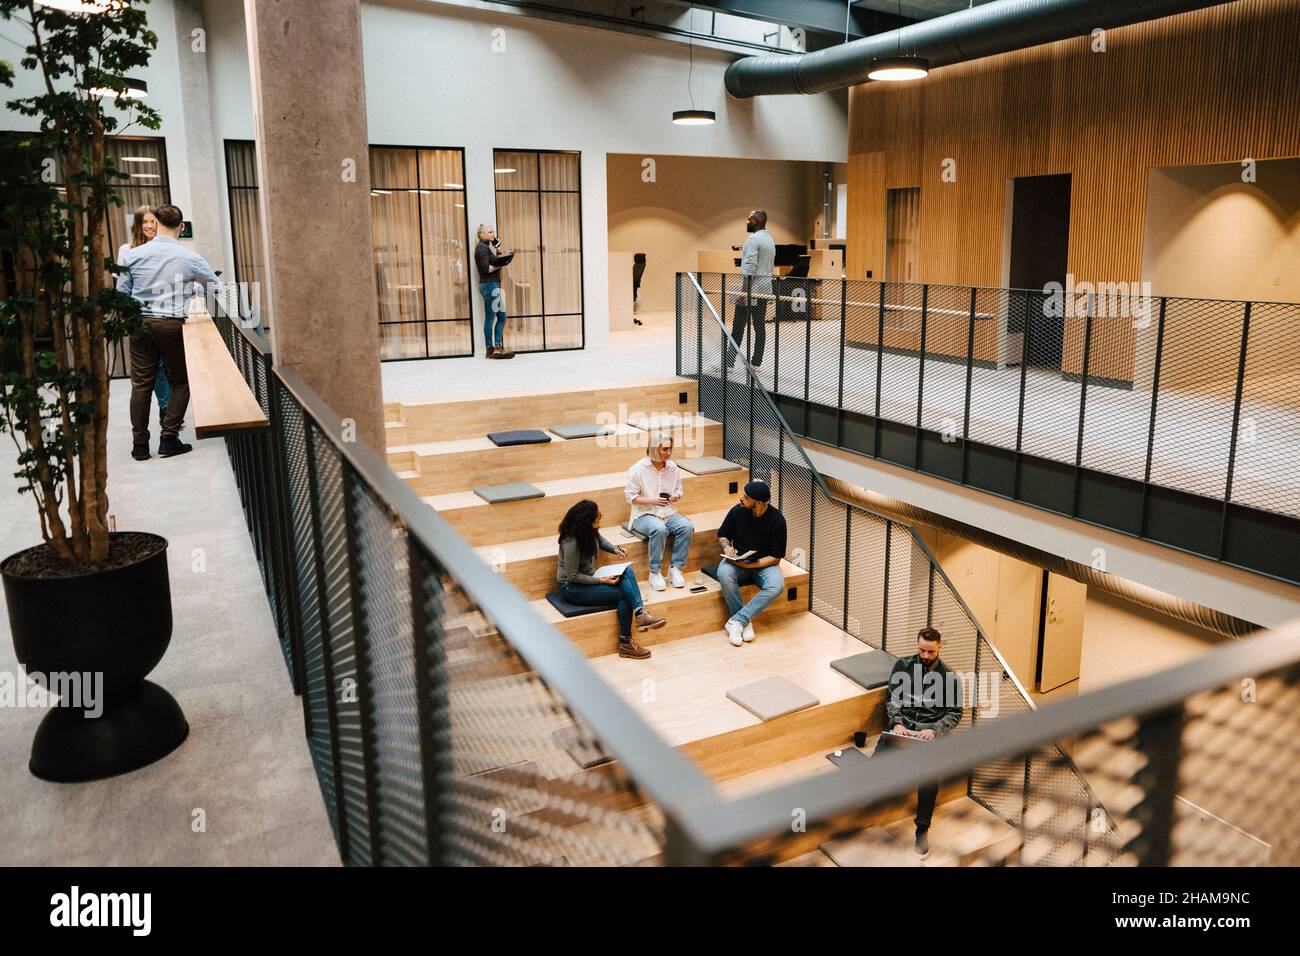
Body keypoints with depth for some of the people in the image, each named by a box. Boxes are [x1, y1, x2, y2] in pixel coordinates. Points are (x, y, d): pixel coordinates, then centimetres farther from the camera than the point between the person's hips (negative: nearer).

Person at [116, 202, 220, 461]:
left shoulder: (133, 255, 0)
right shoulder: (190, 258, -5)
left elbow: (121, 293, 5)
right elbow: (216, 287, 8)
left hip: (141, 323, 3)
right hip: (173, 325, -2)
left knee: (141, 384, 7)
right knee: (181, 382, 10)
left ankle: (140, 444, 12)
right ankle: (169, 439, 5)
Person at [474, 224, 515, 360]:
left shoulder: (487, 247, 21)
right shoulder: (482, 247, -10)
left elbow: (496, 261, 14)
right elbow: (486, 269, -19)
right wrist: (500, 265, -9)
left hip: (493, 285, 10)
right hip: (489, 285, -10)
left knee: (502, 317, 10)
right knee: (490, 318, -5)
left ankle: (498, 347, 10)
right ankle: (490, 350, -2)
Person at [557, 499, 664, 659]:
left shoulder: (590, 531, -5)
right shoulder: (571, 542, -28)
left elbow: (600, 540, 19)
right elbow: (573, 576, -23)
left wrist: (615, 550, -1)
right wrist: (602, 581, -23)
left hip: (588, 578, 8)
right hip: (572, 588, -8)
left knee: (627, 571, -17)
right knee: (624, 594, -17)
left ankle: (640, 613, -28)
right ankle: (625, 643, -8)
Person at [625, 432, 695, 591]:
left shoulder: (673, 467, 4)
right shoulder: (638, 469, -8)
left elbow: (679, 491, 14)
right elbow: (630, 496, -7)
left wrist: (676, 497, -10)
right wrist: (652, 501, -20)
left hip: (668, 513, 4)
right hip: (644, 514, -4)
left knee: (687, 526, -26)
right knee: (659, 529, -37)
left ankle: (675, 568, -13)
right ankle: (654, 573, -22)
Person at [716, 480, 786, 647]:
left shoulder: (777, 520, -14)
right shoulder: (737, 511, -8)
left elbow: (775, 558, -11)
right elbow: (722, 535, 10)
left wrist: (749, 565, -21)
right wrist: (726, 546, -13)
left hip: (763, 563, -1)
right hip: (738, 559, 1)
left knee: (777, 584, -33)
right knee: (723, 573, -33)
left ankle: (737, 621, -27)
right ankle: (745, 622, -21)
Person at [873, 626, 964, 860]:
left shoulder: (948, 677, 5)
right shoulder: (902, 665, 8)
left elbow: (955, 713, 5)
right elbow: (892, 698, 8)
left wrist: (935, 730, -13)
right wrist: (897, 723, -11)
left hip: (930, 731, -2)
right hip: (901, 725, 2)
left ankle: (922, 830, -20)